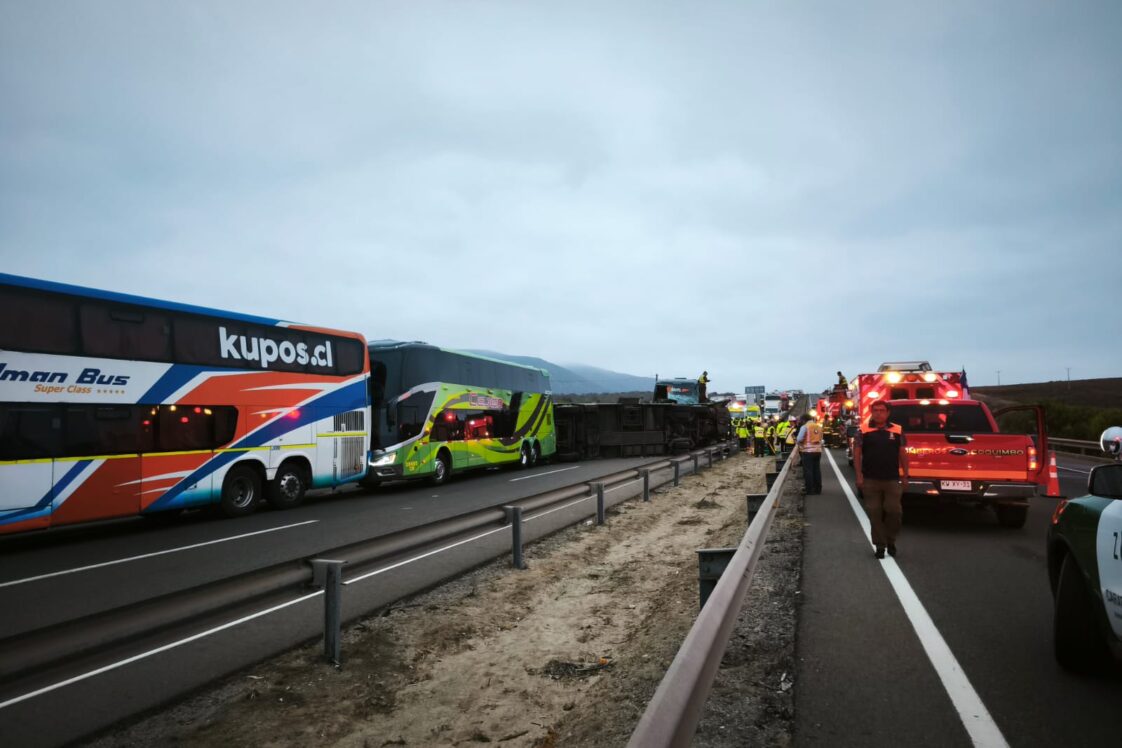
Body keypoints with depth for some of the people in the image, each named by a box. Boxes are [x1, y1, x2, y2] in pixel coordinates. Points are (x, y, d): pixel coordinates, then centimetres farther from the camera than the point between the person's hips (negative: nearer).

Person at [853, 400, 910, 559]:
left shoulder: (897, 431, 6)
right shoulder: (863, 431, 2)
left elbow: (903, 455, 9)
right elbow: (857, 454, 1)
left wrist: (905, 476, 5)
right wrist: (859, 476, -6)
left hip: (892, 480, 1)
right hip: (870, 480, -1)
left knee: (894, 510, -2)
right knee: (874, 513, 2)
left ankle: (891, 541, 21)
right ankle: (880, 545, 12)